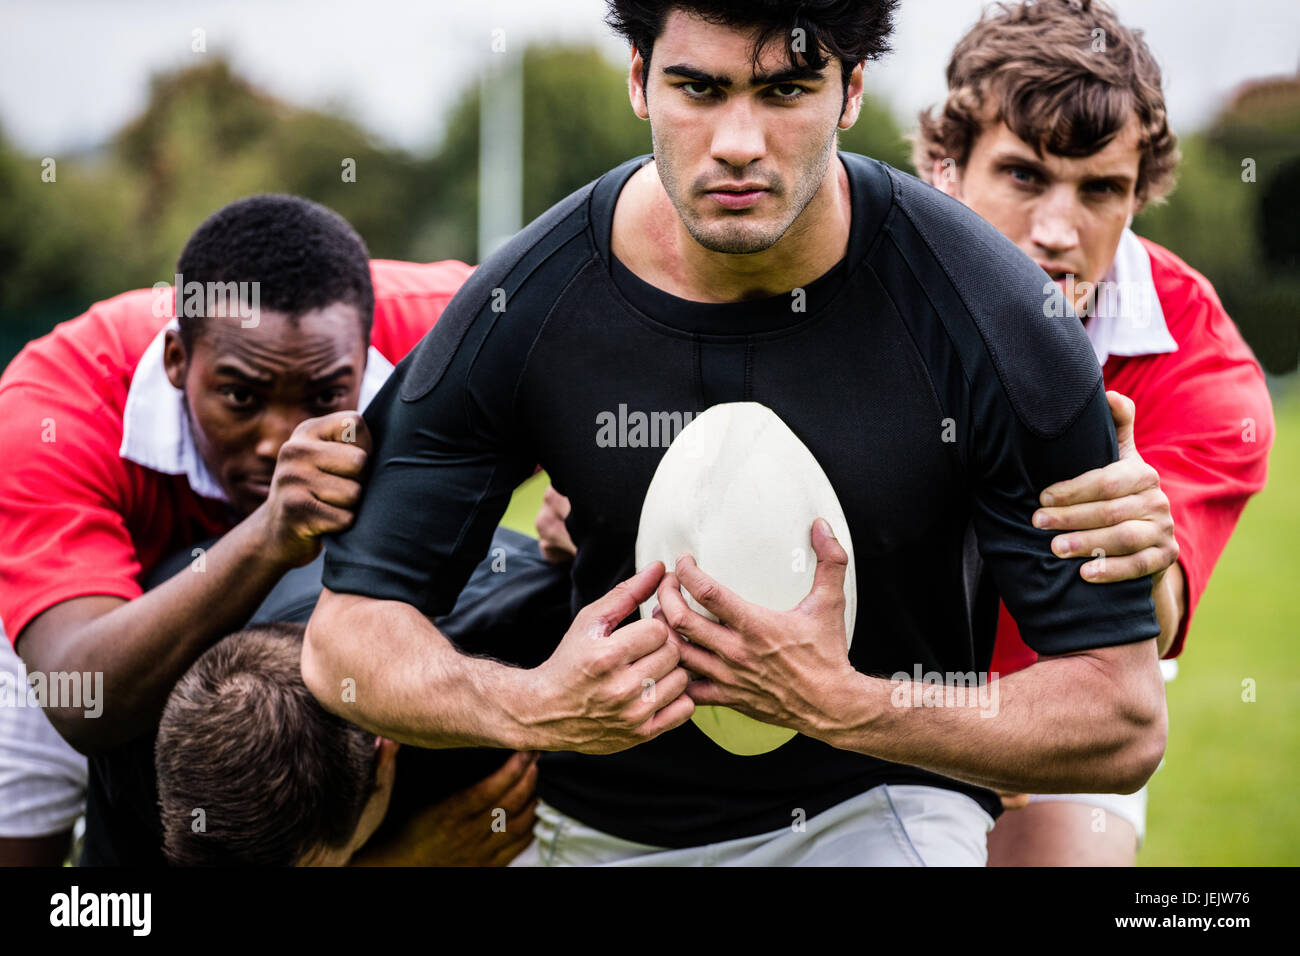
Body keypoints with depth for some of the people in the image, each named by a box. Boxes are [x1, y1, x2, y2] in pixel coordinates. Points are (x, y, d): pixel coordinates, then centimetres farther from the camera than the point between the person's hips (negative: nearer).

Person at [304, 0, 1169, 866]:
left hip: (883, 804, -6)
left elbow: (1127, 724, -17)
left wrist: (847, 707, -31)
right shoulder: (515, 311, -14)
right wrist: (534, 706, -31)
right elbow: (349, 631, -10)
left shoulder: (998, 320, -19)